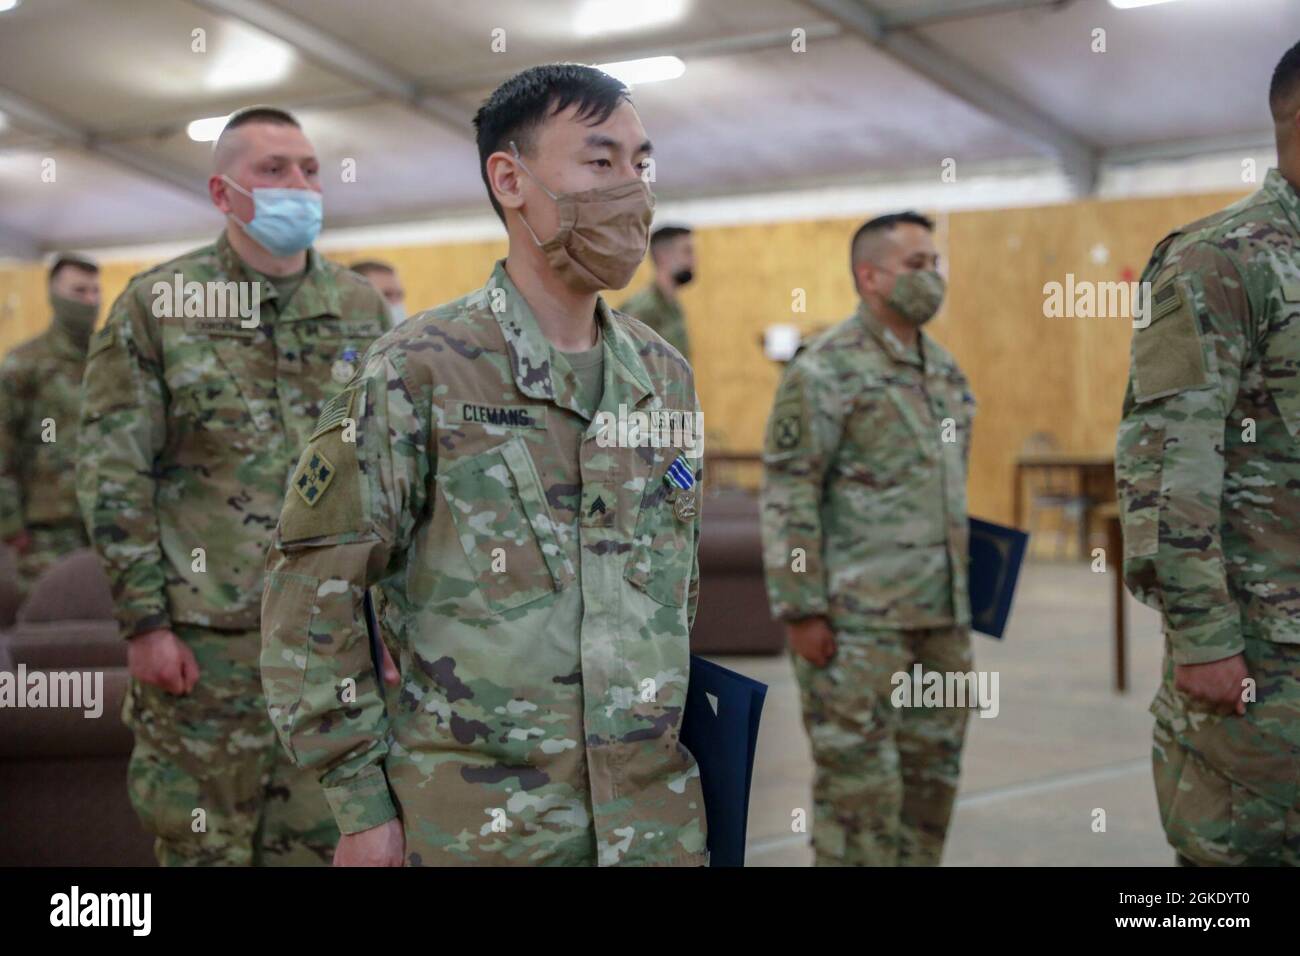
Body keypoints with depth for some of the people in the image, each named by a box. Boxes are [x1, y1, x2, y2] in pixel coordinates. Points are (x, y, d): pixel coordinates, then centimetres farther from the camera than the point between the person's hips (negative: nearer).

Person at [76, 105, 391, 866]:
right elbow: (113, 476, -4)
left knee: (317, 839, 9)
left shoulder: (363, 309, 9)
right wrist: (144, 622, -9)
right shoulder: (158, 305, -1)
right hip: (206, 633, -3)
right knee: (203, 840, 6)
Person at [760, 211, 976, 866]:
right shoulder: (827, 370, -10)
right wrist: (800, 611, -17)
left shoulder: (944, 369, 14)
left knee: (932, 774, 12)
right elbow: (787, 495, -13)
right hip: (858, 617, -7)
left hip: (940, 614, 8)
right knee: (860, 780, -2)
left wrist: (961, 591, 18)